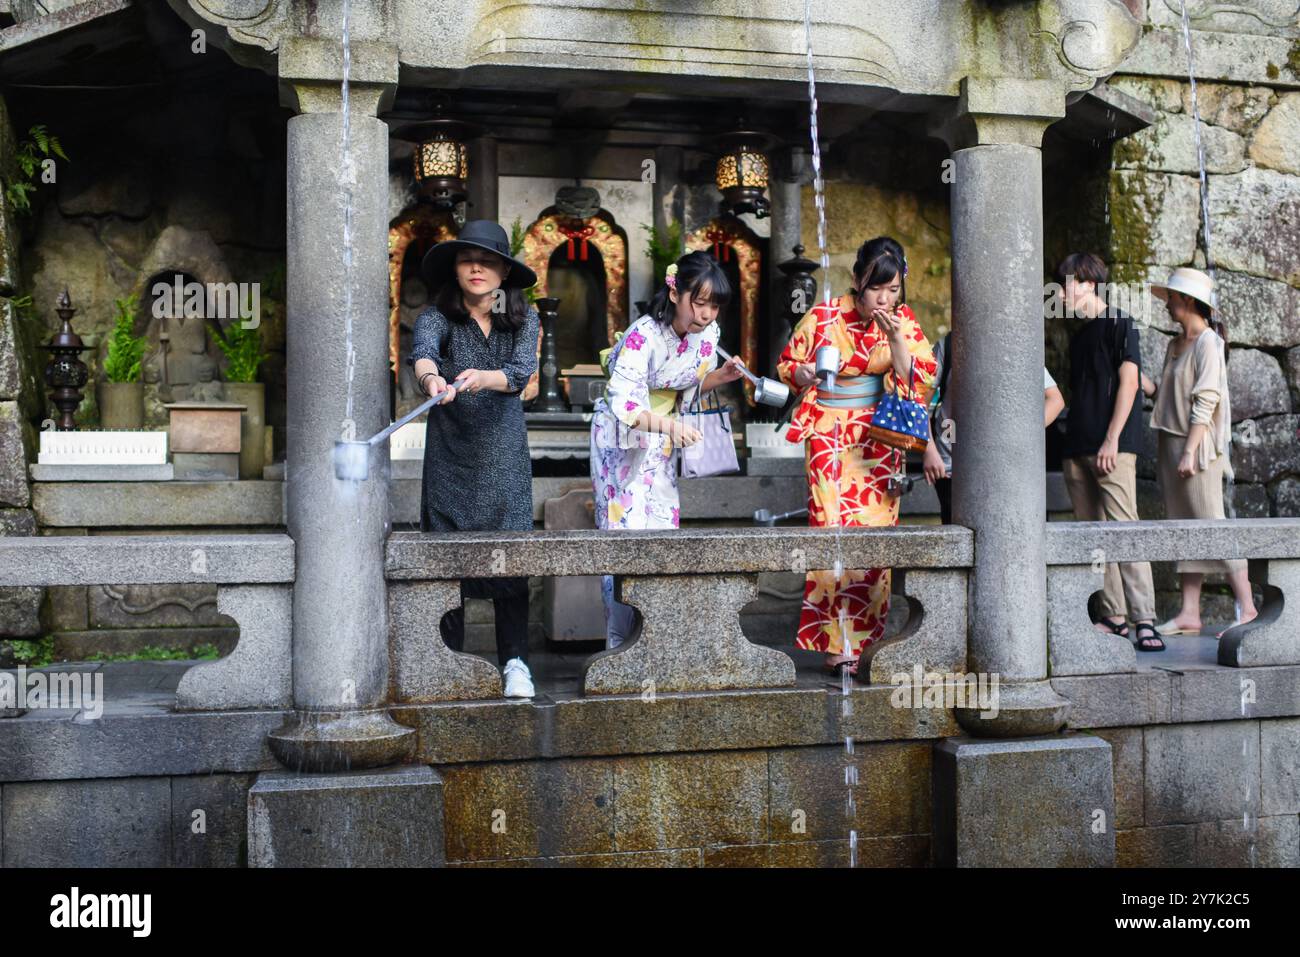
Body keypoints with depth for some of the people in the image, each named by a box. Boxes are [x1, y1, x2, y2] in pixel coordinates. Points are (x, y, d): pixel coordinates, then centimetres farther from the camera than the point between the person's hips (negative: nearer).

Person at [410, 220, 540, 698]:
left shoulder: (523, 318, -1)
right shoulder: (438, 315, -6)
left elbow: (522, 371, -18)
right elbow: (423, 350, -28)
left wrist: (482, 378, -40)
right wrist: (430, 377, -52)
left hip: (504, 453, 1)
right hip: (449, 454, -1)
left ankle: (515, 662, 6)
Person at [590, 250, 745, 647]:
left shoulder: (707, 332, -6)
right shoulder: (643, 336, -27)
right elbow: (623, 406, -35)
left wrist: (723, 375, -8)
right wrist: (669, 425, -51)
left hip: (662, 440, 6)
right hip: (623, 437, -6)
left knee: (665, 527, 4)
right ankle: (620, 642, 0)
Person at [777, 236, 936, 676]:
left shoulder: (903, 320, 1)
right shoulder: (823, 318, -6)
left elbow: (921, 382, -4)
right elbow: (787, 365, 6)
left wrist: (896, 339, -17)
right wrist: (805, 373, -16)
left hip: (879, 437, 3)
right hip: (829, 435, -2)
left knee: (875, 530, -1)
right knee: (835, 526, -11)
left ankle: (865, 633, 10)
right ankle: (837, 640, -5)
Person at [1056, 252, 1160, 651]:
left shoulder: (1120, 323, -2)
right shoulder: (1079, 336, 21)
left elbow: (1128, 382, -10)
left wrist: (1112, 440, -16)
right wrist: (1070, 441, 15)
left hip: (1112, 447, -8)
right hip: (1076, 449, 8)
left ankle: (1144, 620, -16)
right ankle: (1113, 618, 10)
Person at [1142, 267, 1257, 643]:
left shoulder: (1208, 342, -9)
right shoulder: (1175, 345, 16)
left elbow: (1205, 401, -15)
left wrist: (1189, 451, -20)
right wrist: (1146, 385, 3)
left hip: (1197, 445, -9)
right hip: (1170, 443, 9)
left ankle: (1246, 607, -1)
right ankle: (1190, 614, 8)